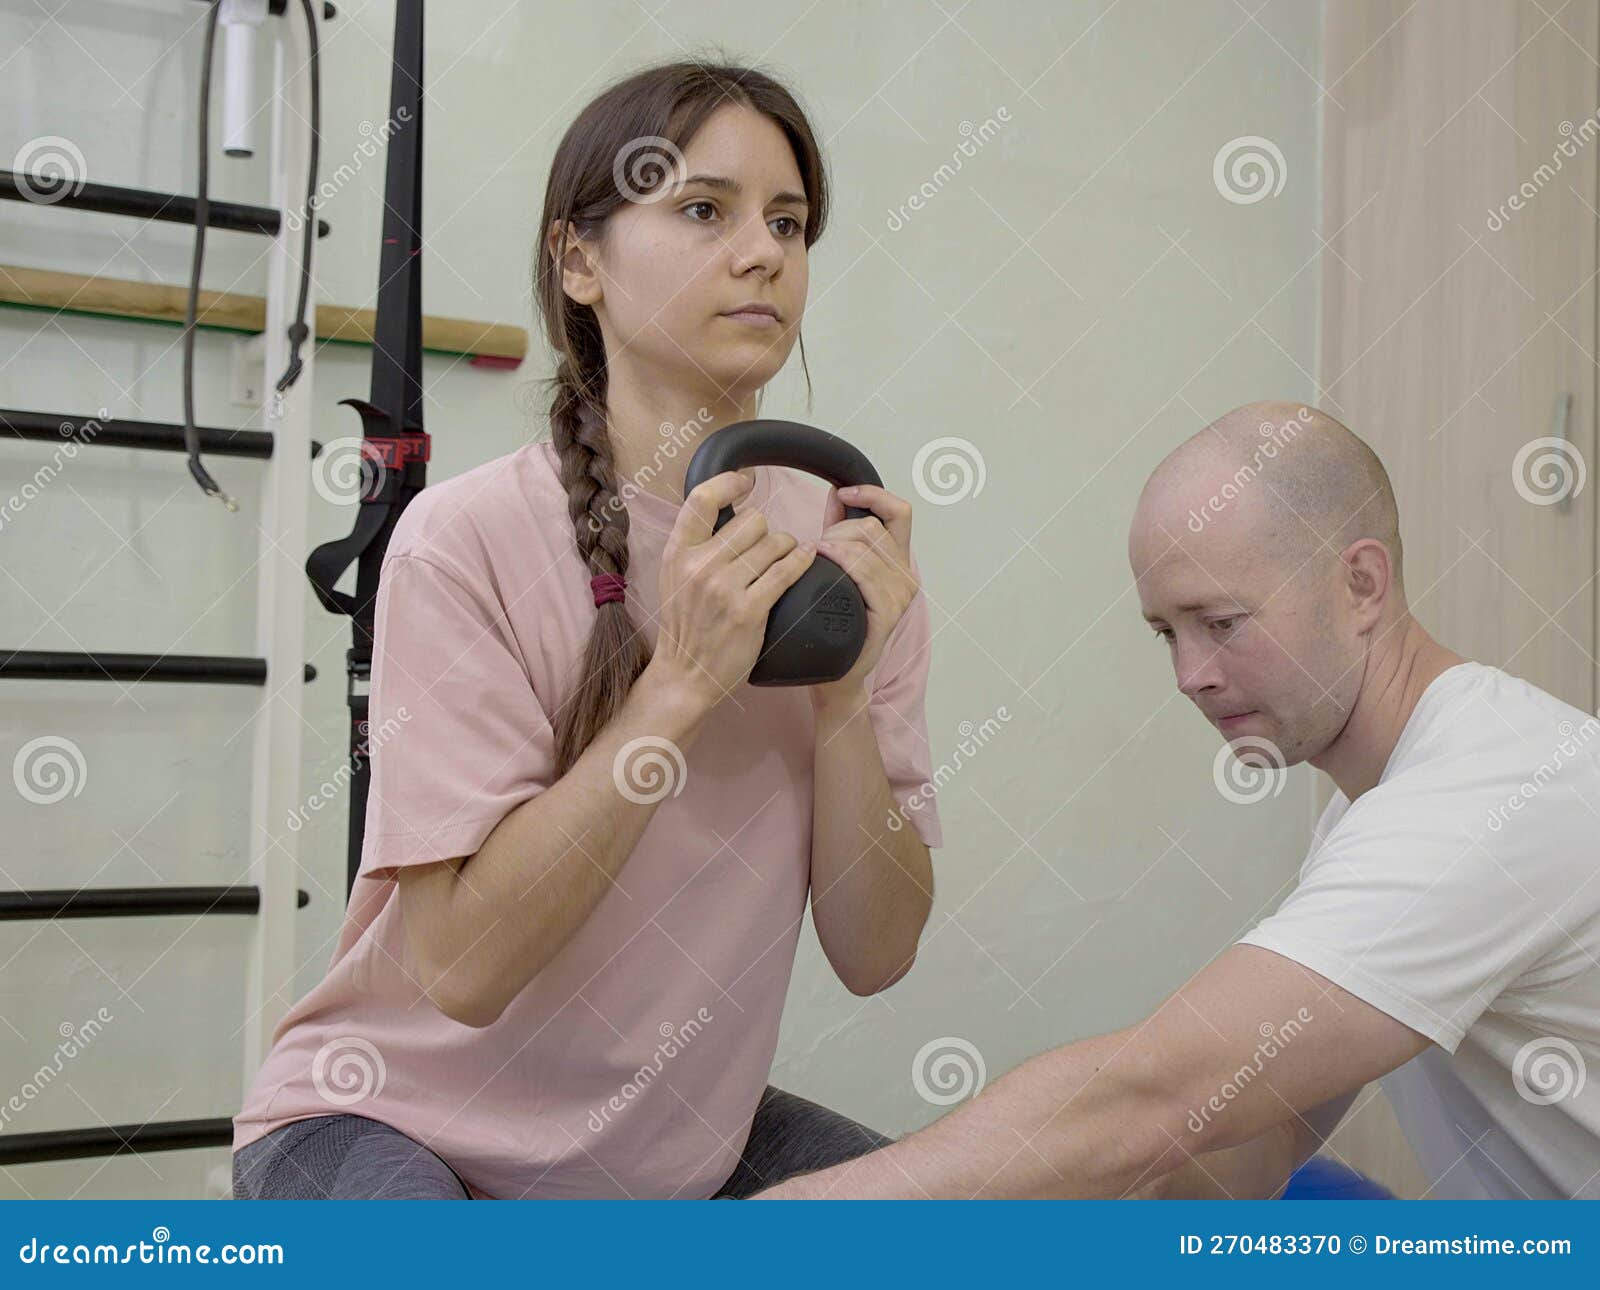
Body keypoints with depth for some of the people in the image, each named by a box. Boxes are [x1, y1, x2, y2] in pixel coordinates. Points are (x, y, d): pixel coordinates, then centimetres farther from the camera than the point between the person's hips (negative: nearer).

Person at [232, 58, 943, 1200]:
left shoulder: (842, 549, -6)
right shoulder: (469, 539, -20)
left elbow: (874, 958, -9)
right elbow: (463, 964, -24)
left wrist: (844, 693, -24)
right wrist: (681, 680, -30)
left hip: (686, 1135, 4)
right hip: (402, 1118, -3)